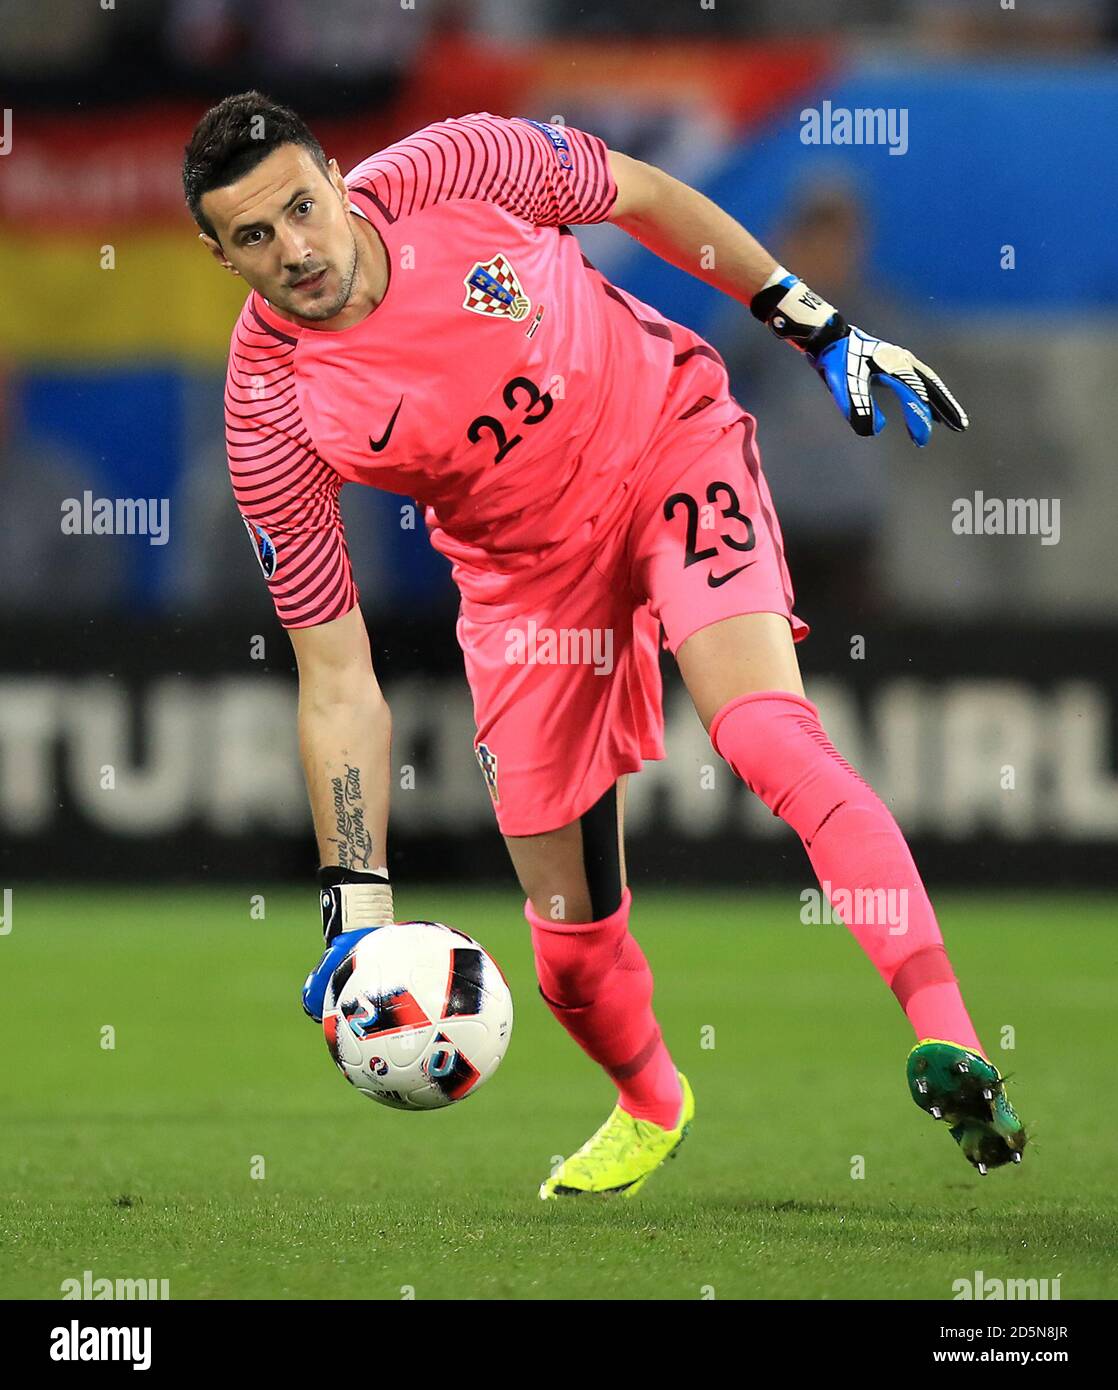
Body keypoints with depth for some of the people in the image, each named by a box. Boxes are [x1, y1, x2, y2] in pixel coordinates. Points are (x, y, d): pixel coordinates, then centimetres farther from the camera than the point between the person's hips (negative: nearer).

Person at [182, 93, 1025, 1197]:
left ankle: (945, 1041, -34)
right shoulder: (272, 412, -23)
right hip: (526, 572, 1)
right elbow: (337, 679, -18)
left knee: (765, 731, -28)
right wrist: (354, 905, -25)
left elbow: (638, 193, -2)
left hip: (670, 438, -1)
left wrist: (816, 327, 1)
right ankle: (649, 1107, 36)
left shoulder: (453, 167, -24)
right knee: (568, 926, 3)